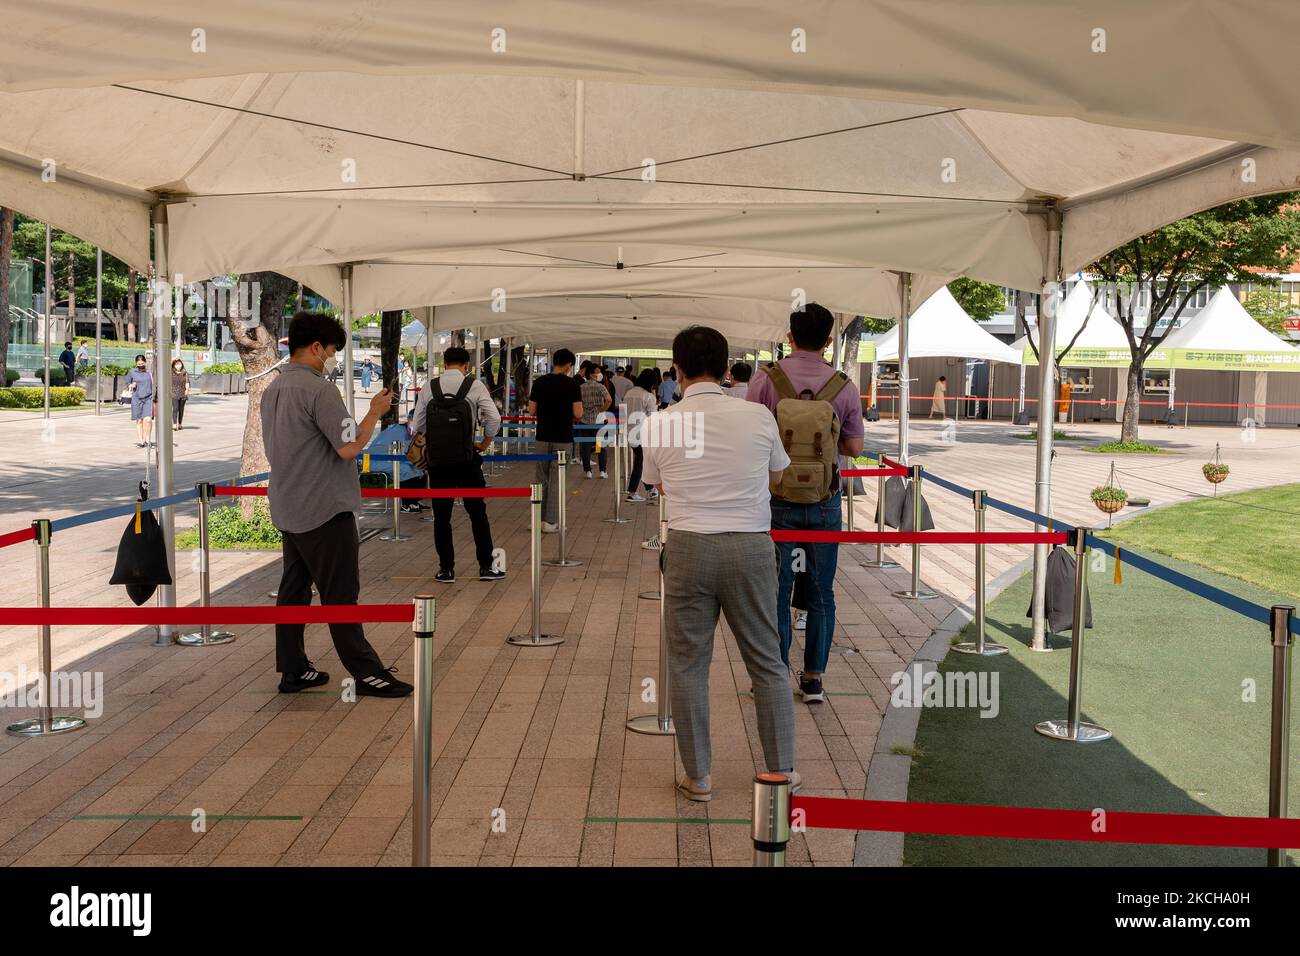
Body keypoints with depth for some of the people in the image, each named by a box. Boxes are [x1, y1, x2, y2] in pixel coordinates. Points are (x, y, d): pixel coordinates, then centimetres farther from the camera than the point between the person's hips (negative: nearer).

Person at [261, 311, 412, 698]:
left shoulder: (272, 389, 12)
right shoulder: (318, 389, -17)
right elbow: (349, 447, -21)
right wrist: (376, 411, -8)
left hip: (288, 510, 9)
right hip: (324, 510, -9)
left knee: (293, 590, 12)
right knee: (341, 595, -3)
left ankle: (293, 670, 18)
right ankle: (367, 673, 3)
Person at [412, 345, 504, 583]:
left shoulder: (429, 387, 3)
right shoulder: (474, 385, -2)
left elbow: (417, 426, 3)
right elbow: (494, 418, -9)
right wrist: (484, 444, 4)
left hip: (437, 461, 1)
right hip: (466, 460, -1)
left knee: (441, 517, 9)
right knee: (478, 513, 9)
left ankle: (446, 570, 13)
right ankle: (486, 567, 11)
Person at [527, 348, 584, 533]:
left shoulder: (539, 382, 1)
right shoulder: (572, 384, -9)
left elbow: (531, 411, 3)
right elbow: (578, 414, -11)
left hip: (542, 436, 3)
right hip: (563, 438, -3)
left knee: (542, 479, 13)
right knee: (557, 480, 3)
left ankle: (539, 518, 16)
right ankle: (551, 521, 5)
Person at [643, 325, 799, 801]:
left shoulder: (660, 422, -2)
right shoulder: (758, 417, -2)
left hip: (688, 547, 0)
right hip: (750, 547, 1)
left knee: (688, 665, 10)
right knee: (767, 662, 14)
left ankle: (698, 777, 16)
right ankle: (781, 769, 21)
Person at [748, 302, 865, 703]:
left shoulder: (766, 380, -8)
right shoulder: (844, 387, -3)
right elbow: (854, 448, 3)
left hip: (777, 501, -1)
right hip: (824, 503, 1)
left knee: (776, 591, 8)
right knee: (821, 592, 11)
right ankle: (813, 679, 17)